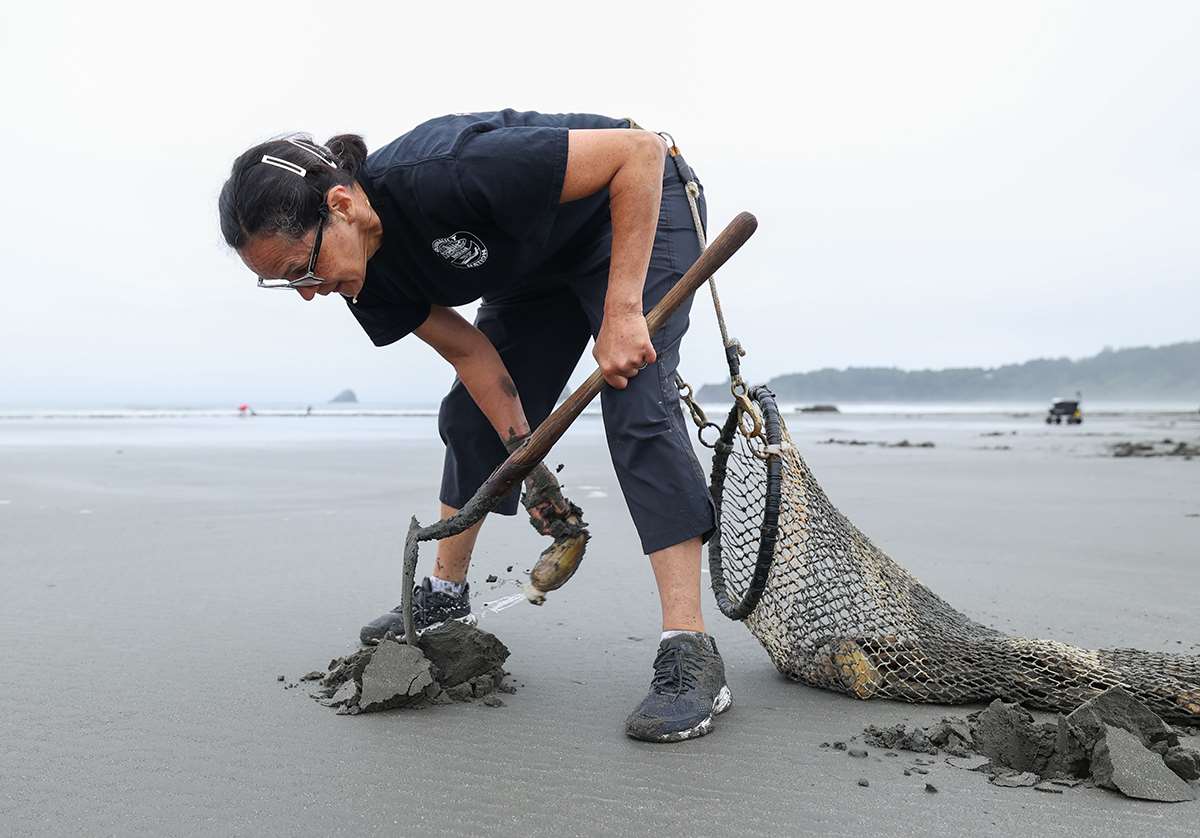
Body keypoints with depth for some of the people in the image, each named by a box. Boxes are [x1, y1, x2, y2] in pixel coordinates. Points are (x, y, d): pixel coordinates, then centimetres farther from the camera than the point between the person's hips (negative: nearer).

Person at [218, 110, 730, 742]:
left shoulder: (442, 175, -40)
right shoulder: (367, 276, -17)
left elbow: (640, 149, -36)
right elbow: (471, 353, -9)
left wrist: (621, 310, -38)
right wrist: (527, 458, -15)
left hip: (639, 206, -7)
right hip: (537, 261, 8)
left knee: (636, 409, -24)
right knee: (471, 418, 6)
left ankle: (689, 655, -23)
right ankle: (443, 599, 24)